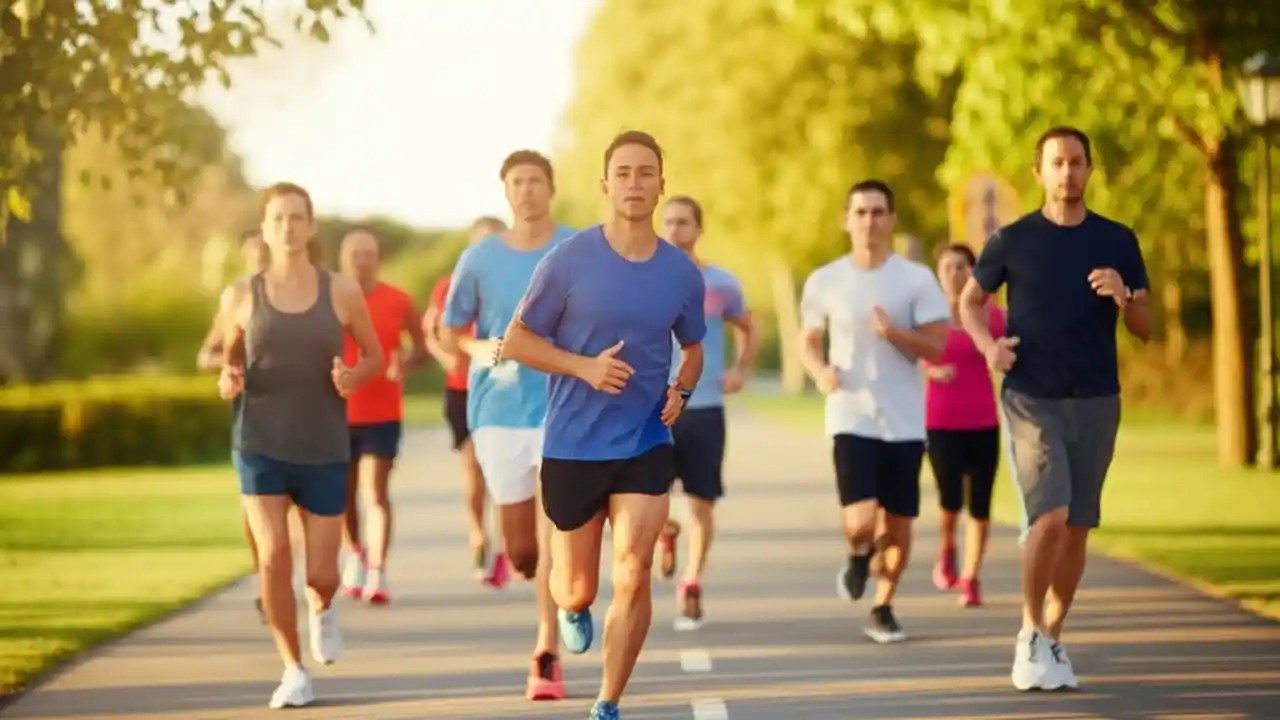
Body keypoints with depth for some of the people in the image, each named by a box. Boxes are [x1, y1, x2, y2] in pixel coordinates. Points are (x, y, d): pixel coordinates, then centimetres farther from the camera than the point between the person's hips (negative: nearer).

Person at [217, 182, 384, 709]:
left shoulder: (342, 293, -1)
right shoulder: (241, 297, -1)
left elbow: (374, 355, 10)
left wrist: (353, 378, -12)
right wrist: (228, 381, -8)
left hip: (324, 449, 1)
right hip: (260, 445, 0)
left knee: (321, 574, 3)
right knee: (273, 557, -15)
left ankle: (322, 609, 43)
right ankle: (293, 670, 4)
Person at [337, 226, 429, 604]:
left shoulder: (398, 301, -1)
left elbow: (422, 348, 7)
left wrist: (404, 364, -13)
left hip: (382, 413, -2)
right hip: (338, 413, 2)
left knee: (376, 491, -12)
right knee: (345, 492, 13)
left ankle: (377, 573, -16)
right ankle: (355, 553, 39)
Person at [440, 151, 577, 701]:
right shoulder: (480, 259, 2)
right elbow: (450, 334, 9)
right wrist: (483, 351, -11)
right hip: (499, 412, 2)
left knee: (553, 532, -14)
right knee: (520, 551, 7)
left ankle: (547, 655, -9)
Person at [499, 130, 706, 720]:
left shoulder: (682, 273, 1)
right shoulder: (568, 262, -9)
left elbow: (693, 348, 19)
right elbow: (516, 342, -3)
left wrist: (681, 391, -2)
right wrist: (585, 367, -17)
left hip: (646, 445, 1)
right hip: (571, 445, -1)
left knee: (633, 576, -12)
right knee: (580, 588, 9)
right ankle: (572, 609, 48)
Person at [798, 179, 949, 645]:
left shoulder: (917, 279, -2)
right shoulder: (824, 282, 1)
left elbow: (936, 347, -5)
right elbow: (808, 342, 13)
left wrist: (893, 332, -22)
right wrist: (820, 371, -8)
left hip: (904, 422, 1)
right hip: (852, 418, -1)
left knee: (898, 523, 6)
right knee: (860, 523, -15)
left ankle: (883, 610, 27)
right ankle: (858, 558, 21)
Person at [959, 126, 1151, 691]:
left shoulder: (1117, 241, 5)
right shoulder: (1013, 240, 0)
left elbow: (1144, 329, 8)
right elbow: (970, 299, 13)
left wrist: (1123, 298, -13)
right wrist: (987, 345, -5)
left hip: (1096, 401, 3)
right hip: (1031, 399, -3)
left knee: (1077, 528, 6)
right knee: (1050, 517, -17)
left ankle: (1052, 640, 21)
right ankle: (1030, 634, 0)